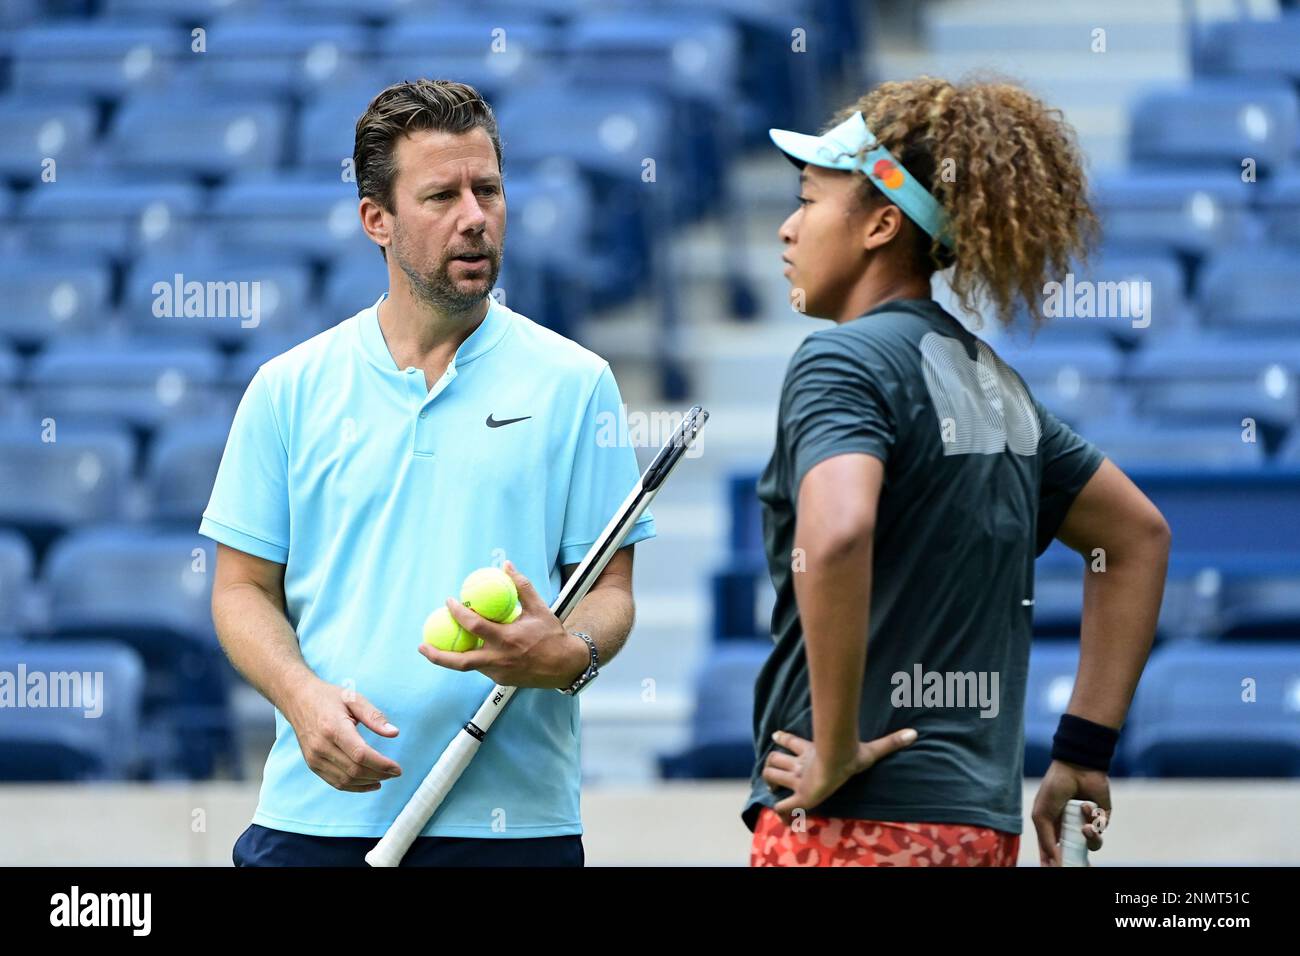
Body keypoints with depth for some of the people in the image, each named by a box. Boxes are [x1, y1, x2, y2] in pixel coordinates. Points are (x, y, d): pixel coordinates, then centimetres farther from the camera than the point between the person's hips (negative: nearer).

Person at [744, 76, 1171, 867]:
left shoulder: (843, 361, -9)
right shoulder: (991, 379, 16)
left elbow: (837, 534, -29)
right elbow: (1140, 535, 26)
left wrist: (836, 748, -20)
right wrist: (1085, 750, 21)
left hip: (852, 825, -8)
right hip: (980, 823, 8)